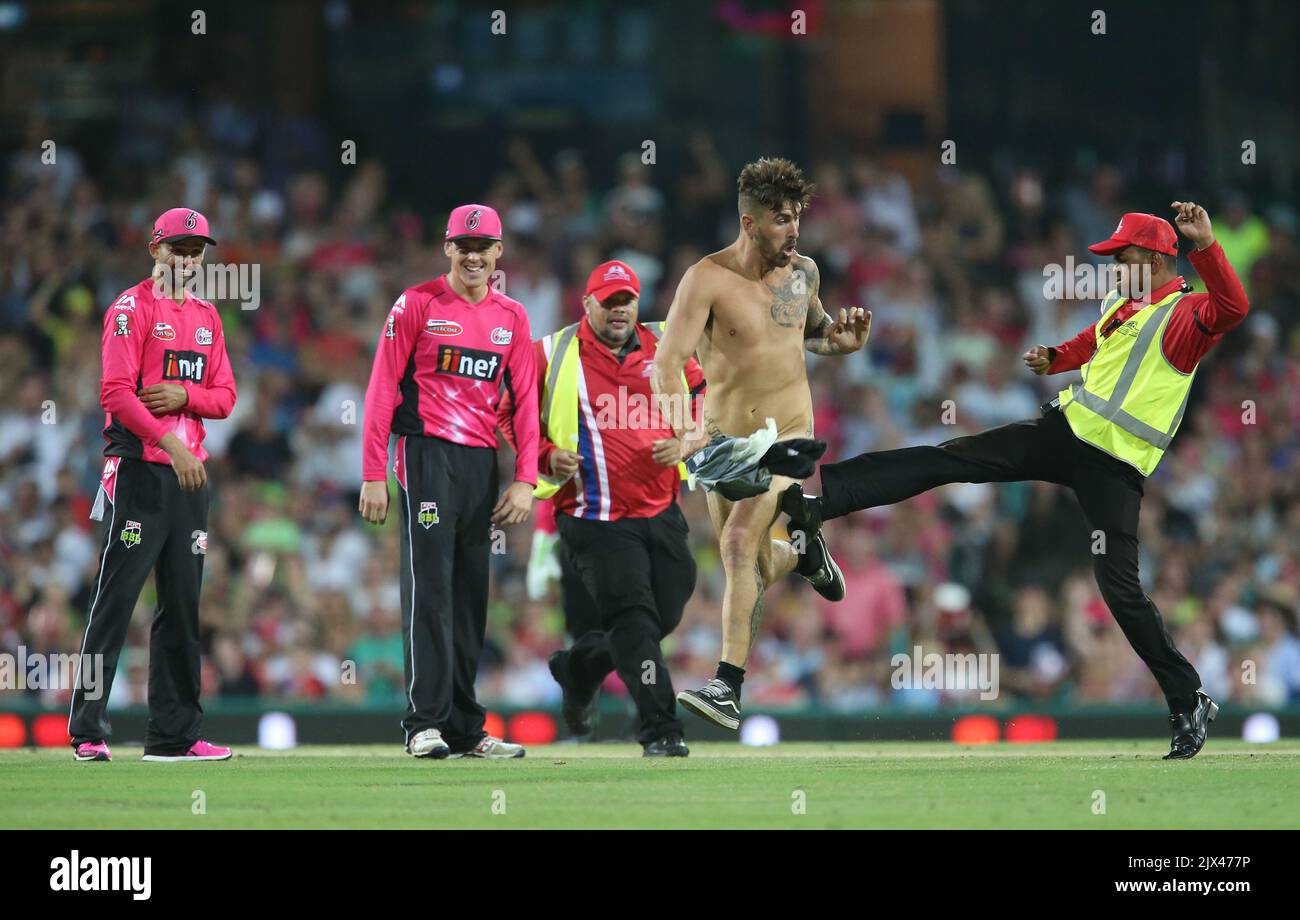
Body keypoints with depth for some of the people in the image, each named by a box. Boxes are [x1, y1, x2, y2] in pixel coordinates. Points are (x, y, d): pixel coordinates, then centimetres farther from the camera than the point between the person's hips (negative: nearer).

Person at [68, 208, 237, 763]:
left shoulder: (207, 317, 17)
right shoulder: (131, 309, -5)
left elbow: (224, 398, 14)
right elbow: (117, 393, -15)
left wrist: (185, 394, -7)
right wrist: (170, 444, -24)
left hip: (189, 471, 7)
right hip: (139, 467, -7)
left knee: (183, 603, 8)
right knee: (116, 597, -9)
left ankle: (173, 733, 12)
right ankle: (88, 731, -8)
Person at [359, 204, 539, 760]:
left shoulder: (512, 317, 12)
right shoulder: (417, 305, -2)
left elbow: (525, 401, 12)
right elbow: (382, 390, -4)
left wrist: (525, 480, 3)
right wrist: (373, 475, -9)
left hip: (483, 462, 5)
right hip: (427, 456, -5)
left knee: (471, 598, 9)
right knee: (430, 588, -11)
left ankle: (464, 729, 14)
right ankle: (425, 724, -14)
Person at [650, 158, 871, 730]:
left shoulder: (803, 272, -1)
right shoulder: (708, 280, -15)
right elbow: (666, 363, -23)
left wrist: (841, 340, -3)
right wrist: (683, 433, -39)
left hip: (786, 437, 0)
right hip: (723, 439, 0)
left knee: (738, 541, -22)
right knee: (758, 573, 11)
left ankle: (728, 686, -22)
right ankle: (803, 554, 50)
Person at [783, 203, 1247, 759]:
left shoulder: (1187, 313, -9)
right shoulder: (1121, 303, 15)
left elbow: (1232, 308, -32)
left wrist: (1205, 246, -44)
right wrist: (1053, 359, 15)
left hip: (1115, 467, -7)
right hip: (1064, 429, 7)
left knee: (1120, 588, -12)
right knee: (944, 460, -1)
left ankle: (1190, 706, 0)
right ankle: (818, 500, -4)